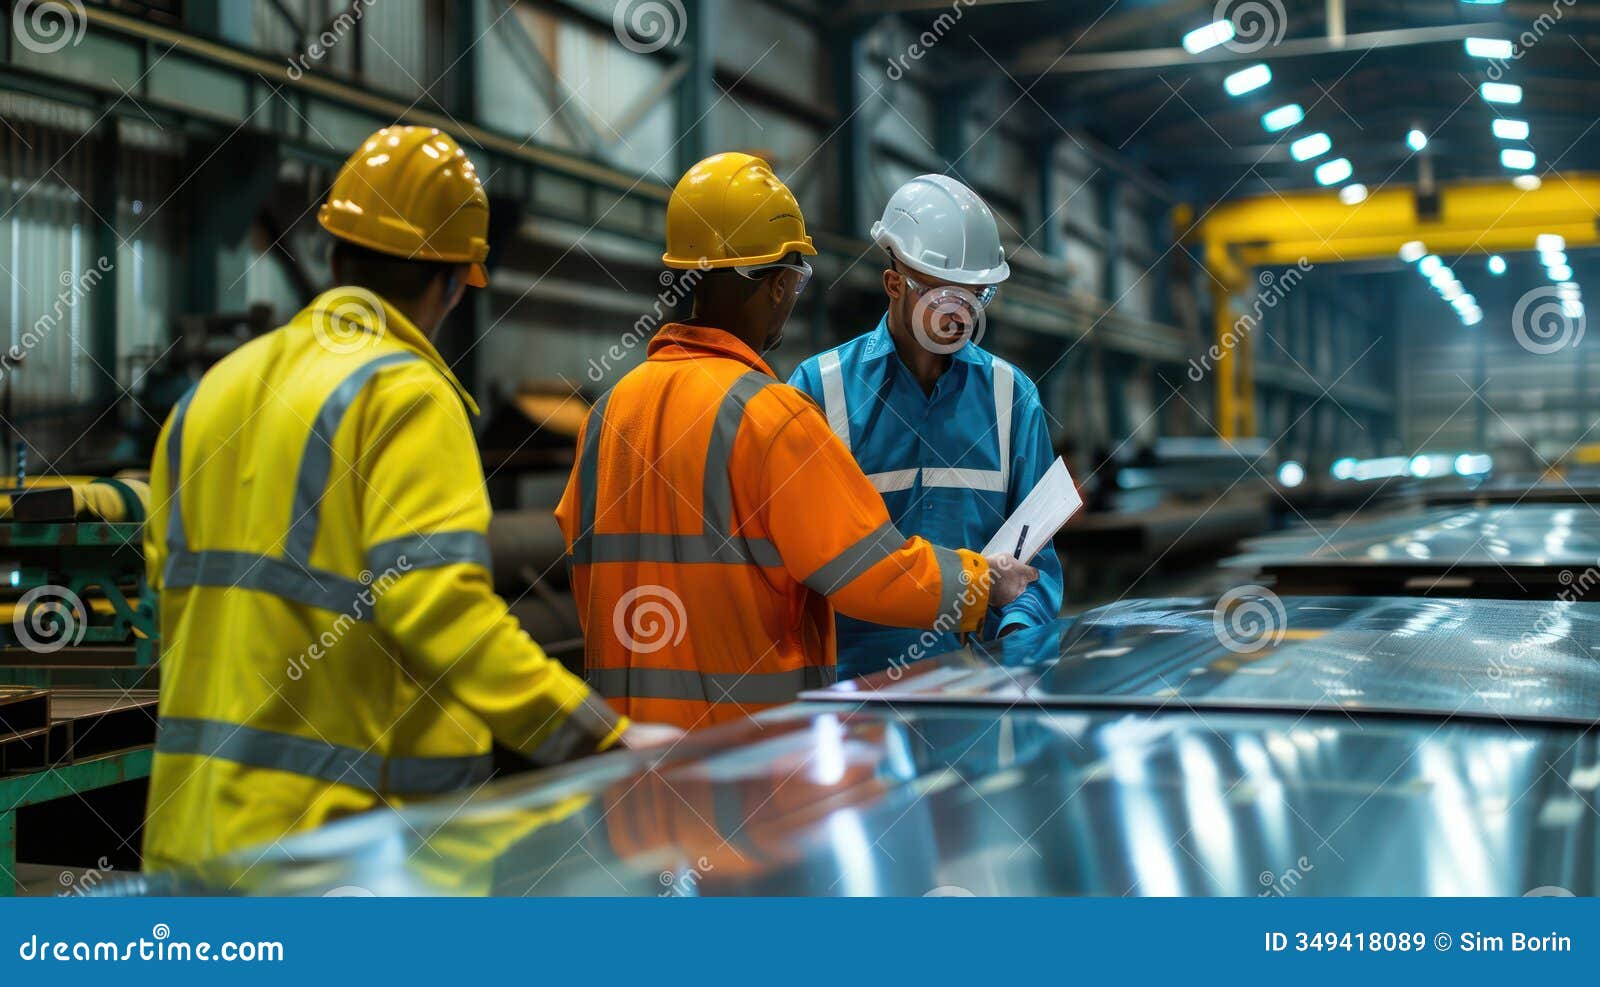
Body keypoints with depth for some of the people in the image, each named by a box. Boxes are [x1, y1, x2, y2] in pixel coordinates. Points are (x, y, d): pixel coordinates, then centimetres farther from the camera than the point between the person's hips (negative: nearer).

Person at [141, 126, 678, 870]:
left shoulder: (211, 393, 13)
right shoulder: (406, 396, -11)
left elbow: (171, 576, 16)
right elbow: (441, 605, -22)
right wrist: (606, 738, -22)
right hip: (347, 823, -7)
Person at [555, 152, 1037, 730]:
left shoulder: (610, 407, 7)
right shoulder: (772, 414, -14)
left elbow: (580, 556, 15)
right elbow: (875, 572, -14)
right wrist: (986, 582, 2)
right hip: (753, 738, -7)